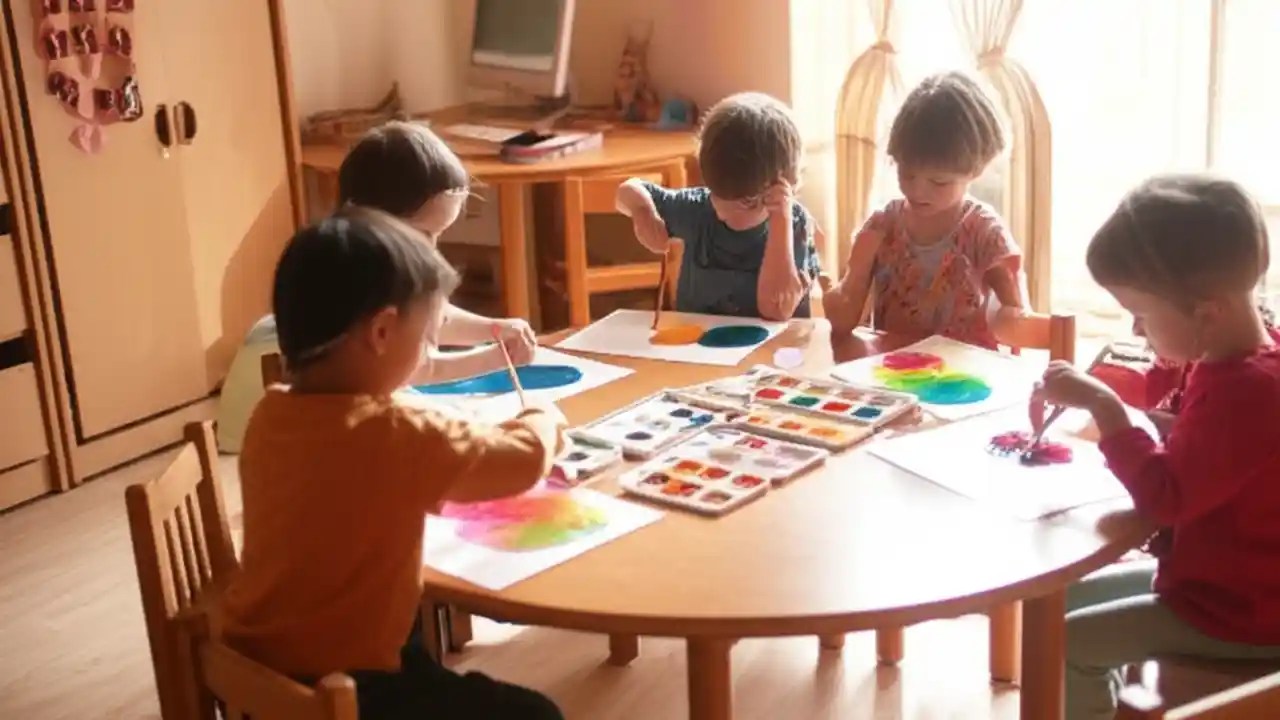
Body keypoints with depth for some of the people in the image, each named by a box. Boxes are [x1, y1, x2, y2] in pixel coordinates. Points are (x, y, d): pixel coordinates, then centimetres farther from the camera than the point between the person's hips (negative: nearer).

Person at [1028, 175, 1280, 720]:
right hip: (1210, 576, 10)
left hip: (1236, 614, -10)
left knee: (1065, 643, -10)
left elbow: (1165, 497, -32)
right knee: (1069, 600, 17)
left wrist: (1103, 406, -30)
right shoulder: (1229, 358, 1)